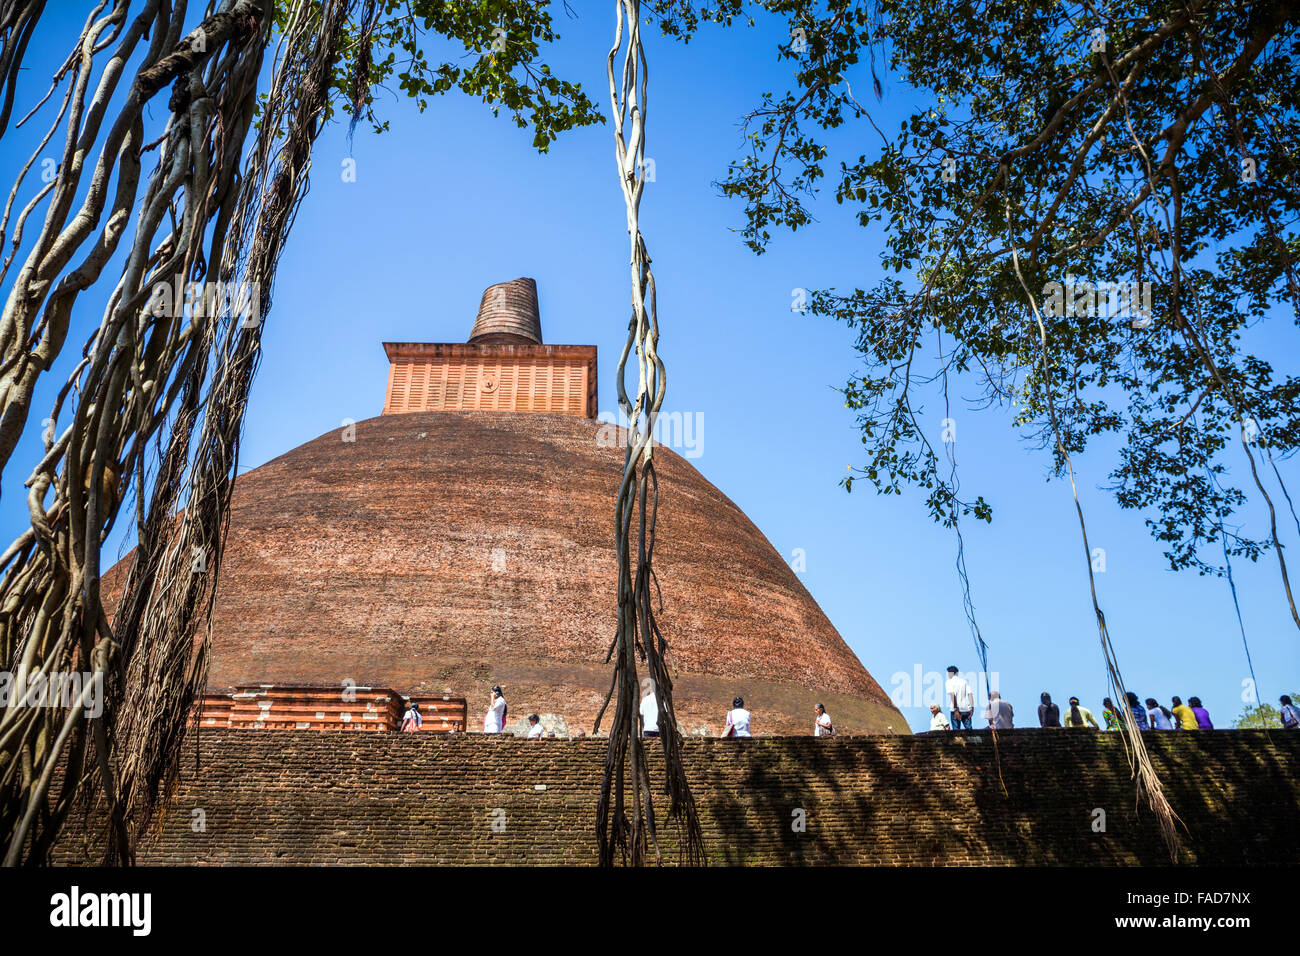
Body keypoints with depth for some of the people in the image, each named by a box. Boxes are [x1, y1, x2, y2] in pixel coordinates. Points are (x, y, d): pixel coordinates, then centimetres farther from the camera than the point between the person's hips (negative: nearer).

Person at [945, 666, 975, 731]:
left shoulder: (949, 682, 2)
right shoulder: (964, 681, 15)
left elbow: (952, 695, -12)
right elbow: (970, 694, 5)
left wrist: (955, 709, -17)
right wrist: (972, 707, 3)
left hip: (956, 709, -4)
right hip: (966, 709, 4)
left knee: (956, 730, 0)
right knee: (969, 729, 6)